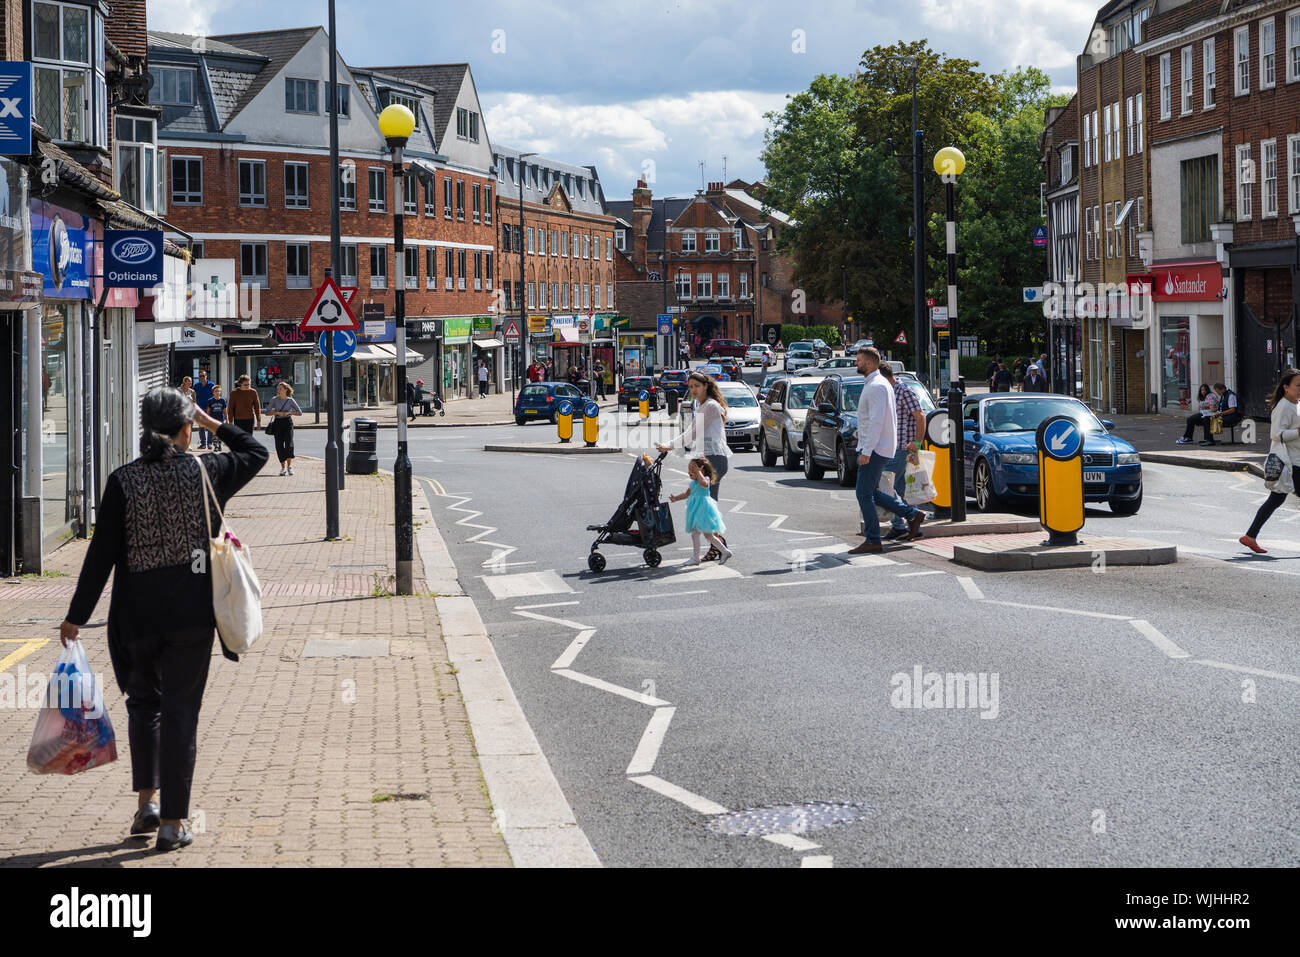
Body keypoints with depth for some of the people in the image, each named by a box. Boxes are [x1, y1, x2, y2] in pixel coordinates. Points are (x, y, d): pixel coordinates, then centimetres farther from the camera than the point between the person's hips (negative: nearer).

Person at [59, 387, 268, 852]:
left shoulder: (122, 481, -5)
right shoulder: (204, 471, -4)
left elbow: (102, 553, -5)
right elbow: (256, 453, 15)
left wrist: (77, 615, 1)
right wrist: (212, 422, 22)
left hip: (139, 612, 1)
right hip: (192, 609, -1)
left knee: (143, 700, 23)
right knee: (180, 709, 4)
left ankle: (146, 800, 18)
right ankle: (173, 823, 5)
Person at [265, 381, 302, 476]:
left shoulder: (290, 400, 1)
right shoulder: (274, 400, 2)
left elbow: (299, 412, 4)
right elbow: (267, 411, -1)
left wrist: (289, 412, -9)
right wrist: (277, 412, -14)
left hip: (288, 422, -1)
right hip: (277, 423, 1)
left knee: (289, 444, -13)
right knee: (279, 446, -1)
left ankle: (289, 465, 4)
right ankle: (283, 467, 11)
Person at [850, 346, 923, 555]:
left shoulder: (876, 386, -16)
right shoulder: (876, 384, 18)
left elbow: (876, 421, -22)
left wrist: (866, 451, -24)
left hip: (875, 449, -10)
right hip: (878, 449, 10)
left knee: (864, 494, -7)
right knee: (871, 493, 13)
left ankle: (873, 541, -4)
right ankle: (912, 514, 15)